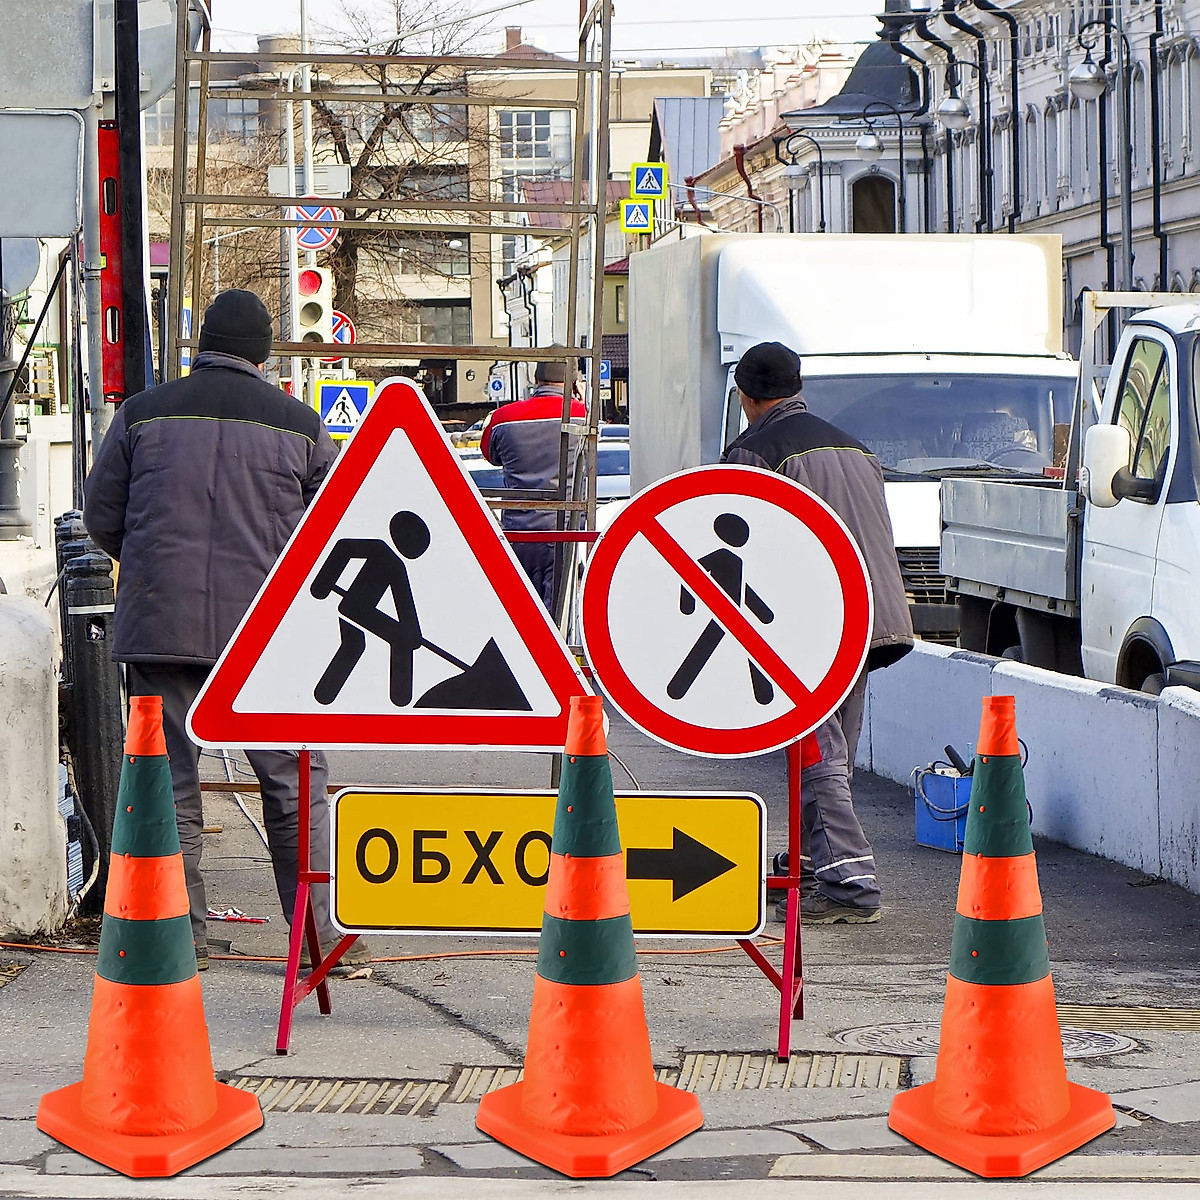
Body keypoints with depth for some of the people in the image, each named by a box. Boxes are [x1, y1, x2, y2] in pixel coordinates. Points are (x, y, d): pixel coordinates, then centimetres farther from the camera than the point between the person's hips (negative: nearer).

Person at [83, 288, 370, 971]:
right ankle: (322, 935, 8)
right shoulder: (299, 423, 2)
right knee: (294, 784, 7)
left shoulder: (143, 413, 4)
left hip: (157, 626, 1)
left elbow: (101, 518, 9)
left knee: (169, 782, 8)